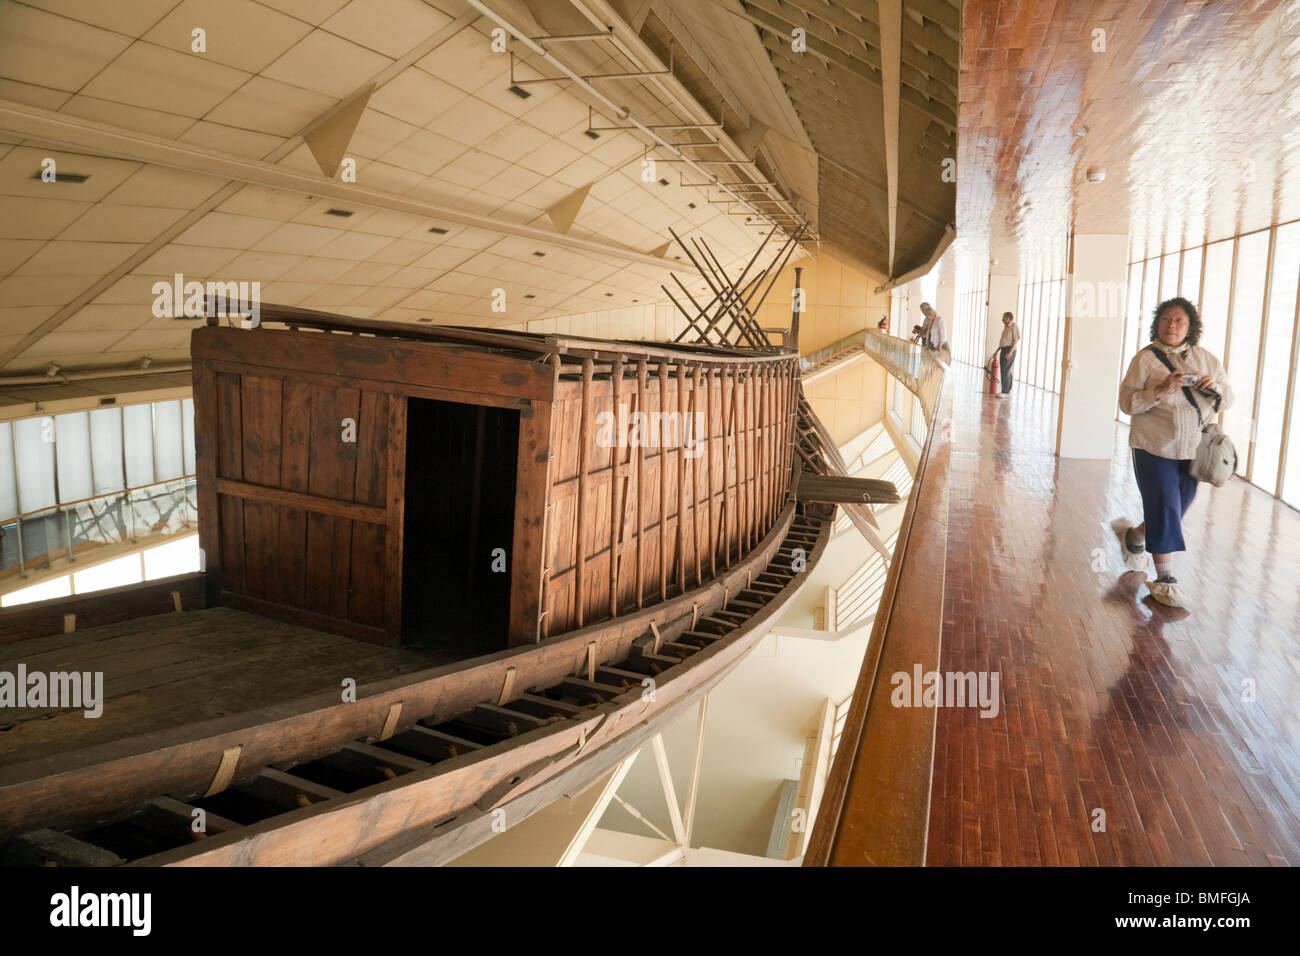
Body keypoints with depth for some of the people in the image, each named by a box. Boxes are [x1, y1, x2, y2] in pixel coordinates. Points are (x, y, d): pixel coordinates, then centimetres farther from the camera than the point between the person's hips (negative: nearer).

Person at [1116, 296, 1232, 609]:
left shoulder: (1207, 359, 9)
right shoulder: (1145, 358, -3)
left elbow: (1227, 401, 11)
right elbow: (1127, 402, -10)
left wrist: (1215, 388, -11)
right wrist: (1161, 390, -24)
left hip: (1193, 450, 5)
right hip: (1155, 447, -4)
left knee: (1176, 510, 13)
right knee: (1165, 510, -5)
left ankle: (1135, 536, 42)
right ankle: (1165, 579, 3)